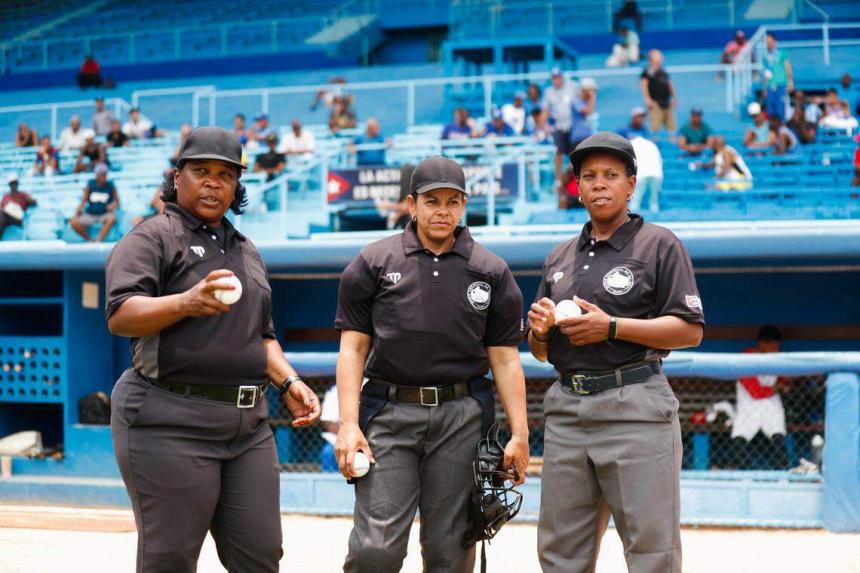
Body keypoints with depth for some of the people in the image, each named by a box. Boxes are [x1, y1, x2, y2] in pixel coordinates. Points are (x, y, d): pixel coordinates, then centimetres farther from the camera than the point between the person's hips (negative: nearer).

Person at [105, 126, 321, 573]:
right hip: (171, 424, -7)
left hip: (248, 425, 7)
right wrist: (187, 302, -32)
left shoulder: (246, 250, 22)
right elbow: (120, 316, -16)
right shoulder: (153, 237, -1)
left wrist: (287, 381, 10)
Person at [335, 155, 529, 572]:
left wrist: (519, 433, 2)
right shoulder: (374, 262, 6)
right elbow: (353, 348, 4)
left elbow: (504, 357, 9)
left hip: (462, 417, 2)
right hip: (390, 413, -1)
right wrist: (348, 424, -6)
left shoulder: (491, 271, 10)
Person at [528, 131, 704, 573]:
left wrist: (612, 327, -15)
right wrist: (539, 331, -1)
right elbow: (541, 353, 23)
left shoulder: (659, 245, 2)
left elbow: (690, 331, -6)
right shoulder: (559, 258, 20)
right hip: (567, 407, 6)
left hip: (634, 408, -6)